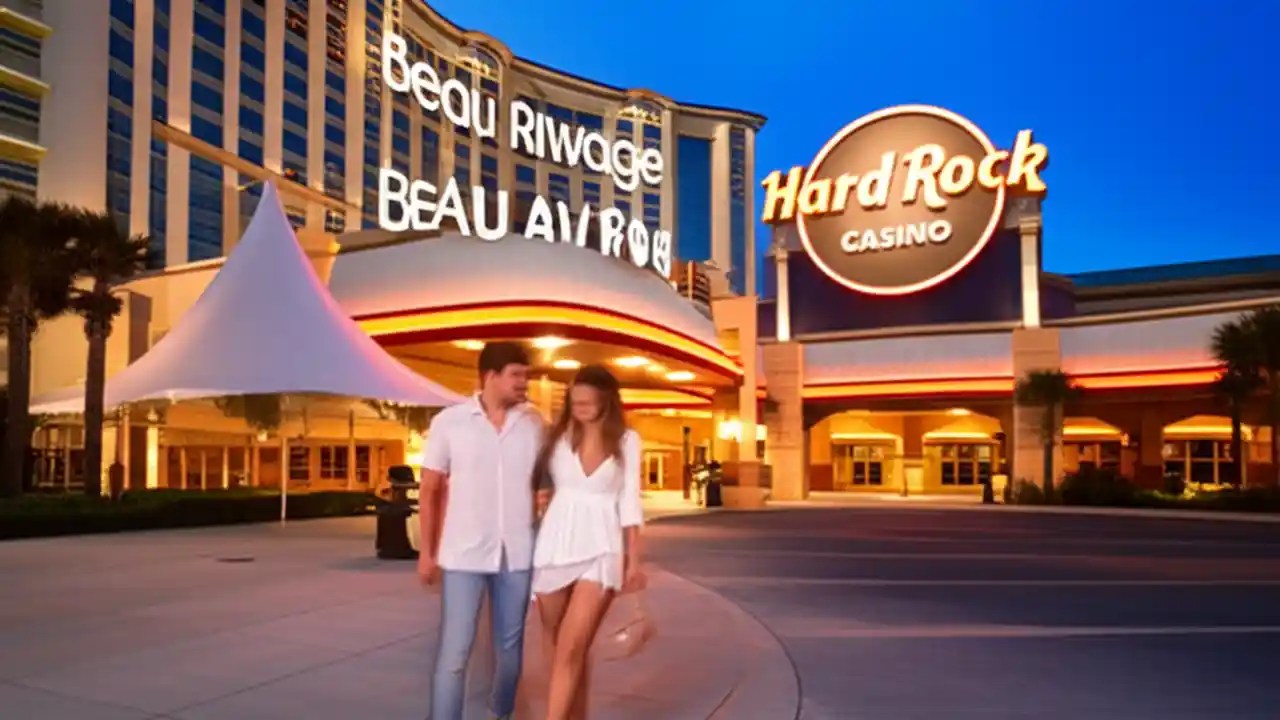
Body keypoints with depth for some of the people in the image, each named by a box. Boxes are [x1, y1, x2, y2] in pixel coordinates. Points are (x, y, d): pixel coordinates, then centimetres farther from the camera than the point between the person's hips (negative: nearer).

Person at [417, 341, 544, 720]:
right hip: (463, 554, -2)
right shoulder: (449, 421, -4)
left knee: (510, 646, 16)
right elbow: (430, 490, 2)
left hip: (518, 553, 3)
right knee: (454, 652, -1)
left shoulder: (534, 424, 1)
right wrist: (426, 551, 1)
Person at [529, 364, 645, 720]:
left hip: (600, 550, -2)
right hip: (555, 547, 2)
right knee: (563, 649, 13)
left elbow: (629, 500, 2)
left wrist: (633, 559, 2)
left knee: (570, 650, -10)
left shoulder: (627, 441, 1)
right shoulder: (558, 435, 2)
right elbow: (534, 481, 4)